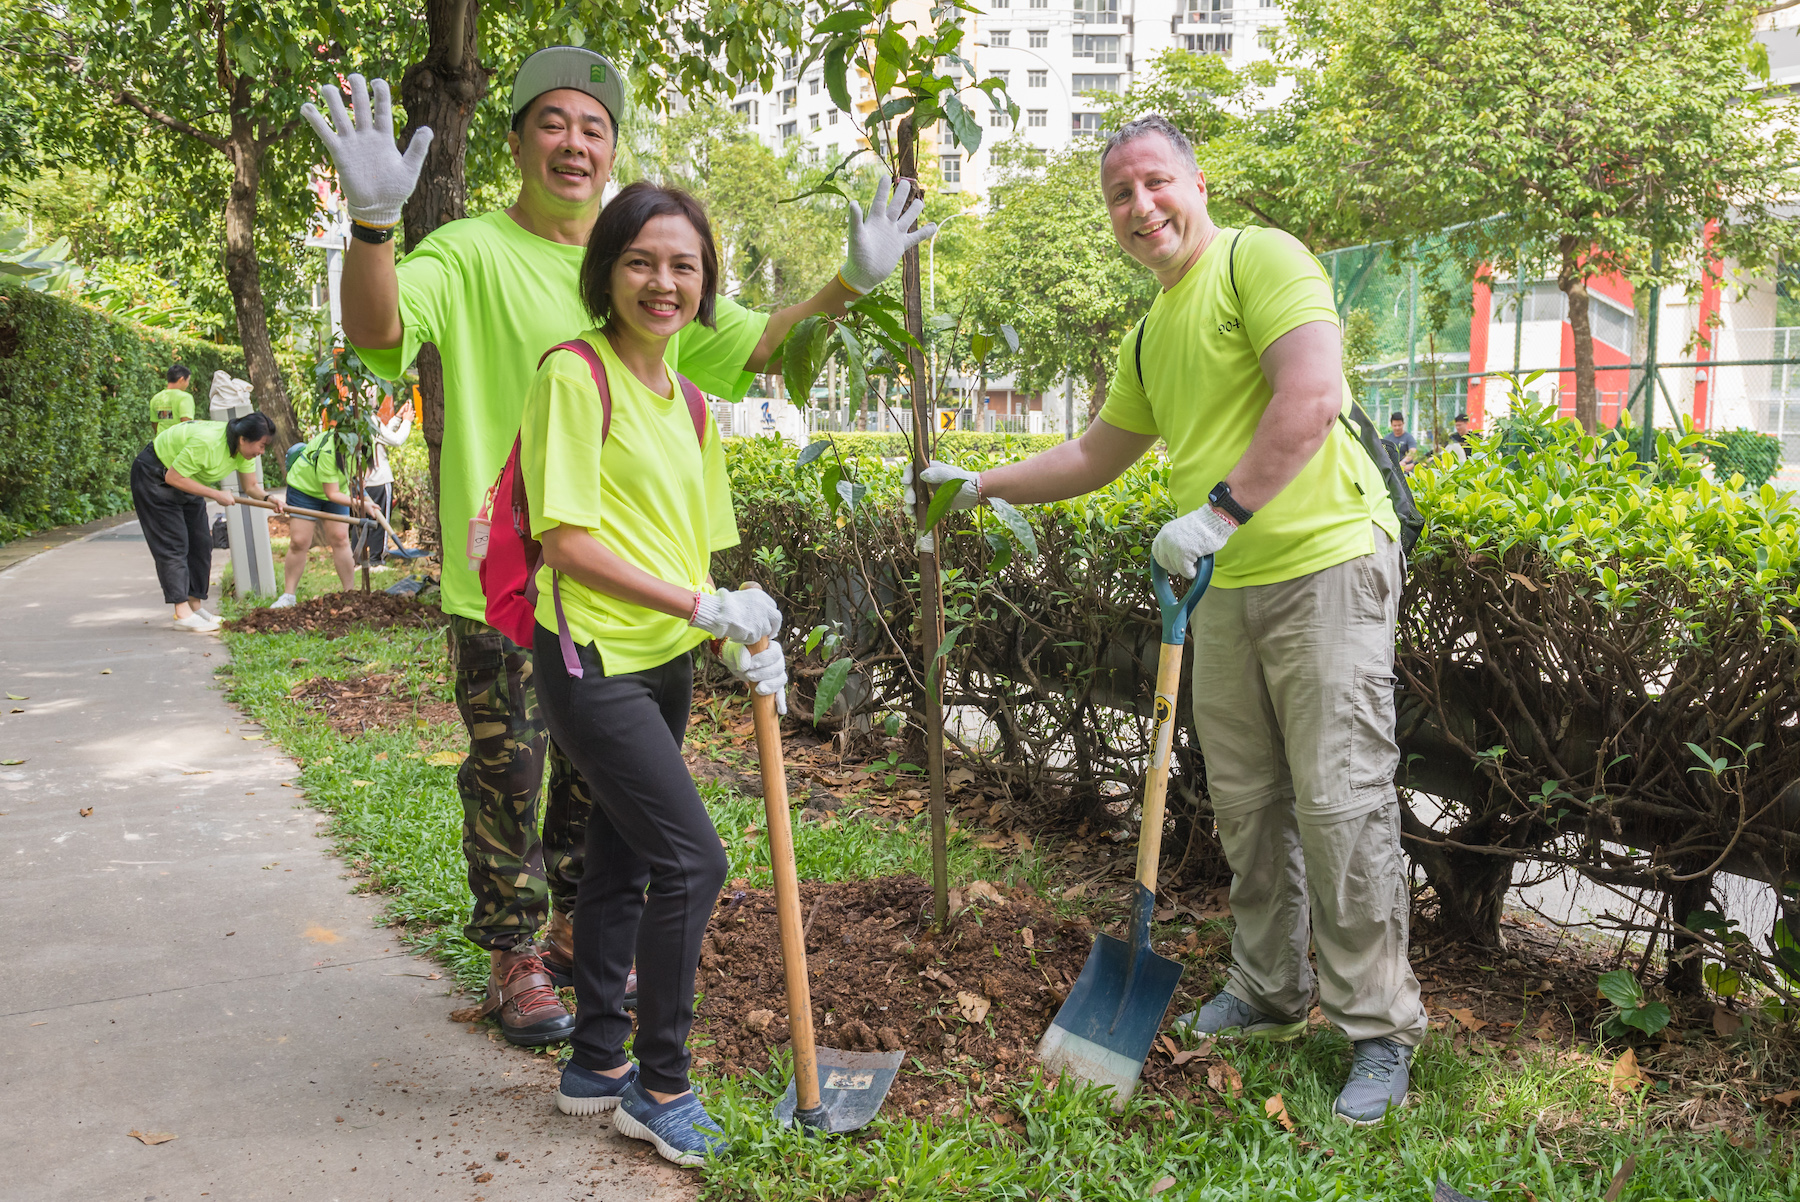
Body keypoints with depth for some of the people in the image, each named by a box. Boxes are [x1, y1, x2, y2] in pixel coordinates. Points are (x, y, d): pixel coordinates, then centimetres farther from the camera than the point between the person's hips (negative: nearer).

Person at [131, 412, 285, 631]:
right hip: (154, 476, -9)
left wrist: (267, 498, -24)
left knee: (201, 543, 5)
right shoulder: (207, 442, -37)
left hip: (187, 481, 9)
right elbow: (173, 477, -31)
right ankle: (182, 614, -15)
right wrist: (216, 494, -28)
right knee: (173, 543, -13)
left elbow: (251, 486, -2)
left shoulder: (243, 449, -11)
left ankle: (196, 605, 11)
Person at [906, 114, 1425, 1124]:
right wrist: (980, 486, 29)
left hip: (1325, 565, -8)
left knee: (1340, 803, -6)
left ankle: (1381, 1030, 9)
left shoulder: (1261, 258, -7)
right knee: (1246, 804, 13)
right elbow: (1095, 458, 30)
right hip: (1226, 589, 8)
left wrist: (1219, 512, -24)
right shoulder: (1150, 335, 19)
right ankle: (1271, 994, 30)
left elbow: (1314, 398, -21)